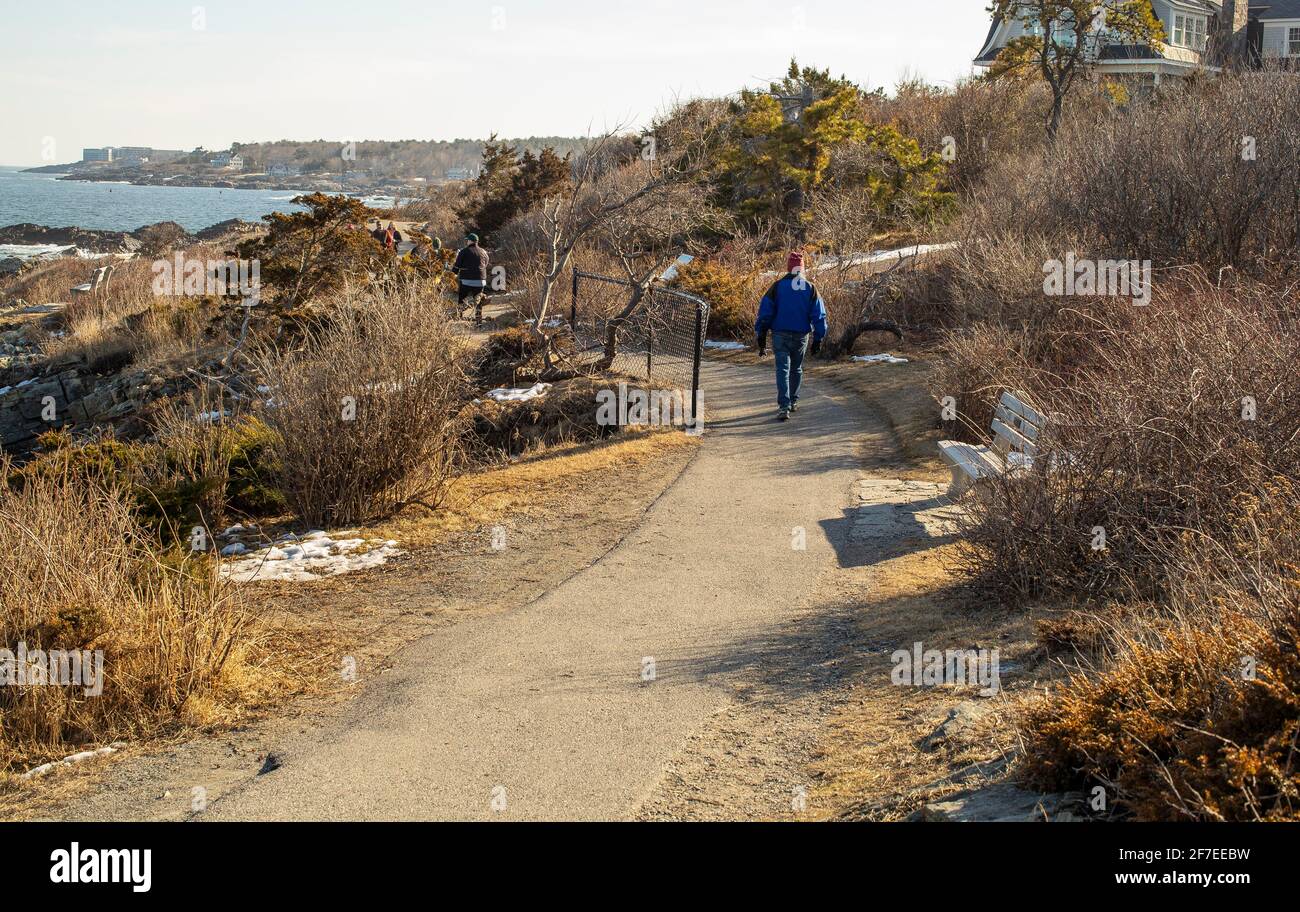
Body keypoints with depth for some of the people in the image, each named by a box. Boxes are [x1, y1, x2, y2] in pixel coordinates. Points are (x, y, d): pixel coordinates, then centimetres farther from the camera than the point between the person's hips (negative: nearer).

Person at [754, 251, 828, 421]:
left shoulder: (777, 286, -4)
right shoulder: (810, 288, 0)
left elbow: (765, 312, -5)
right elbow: (819, 315, 1)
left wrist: (761, 336, 1)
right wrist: (818, 339, 7)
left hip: (780, 335, -2)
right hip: (801, 335, 2)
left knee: (783, 369, -4)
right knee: (797, 369, 19)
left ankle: (784, 406, -16)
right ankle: (793, 401, 30)